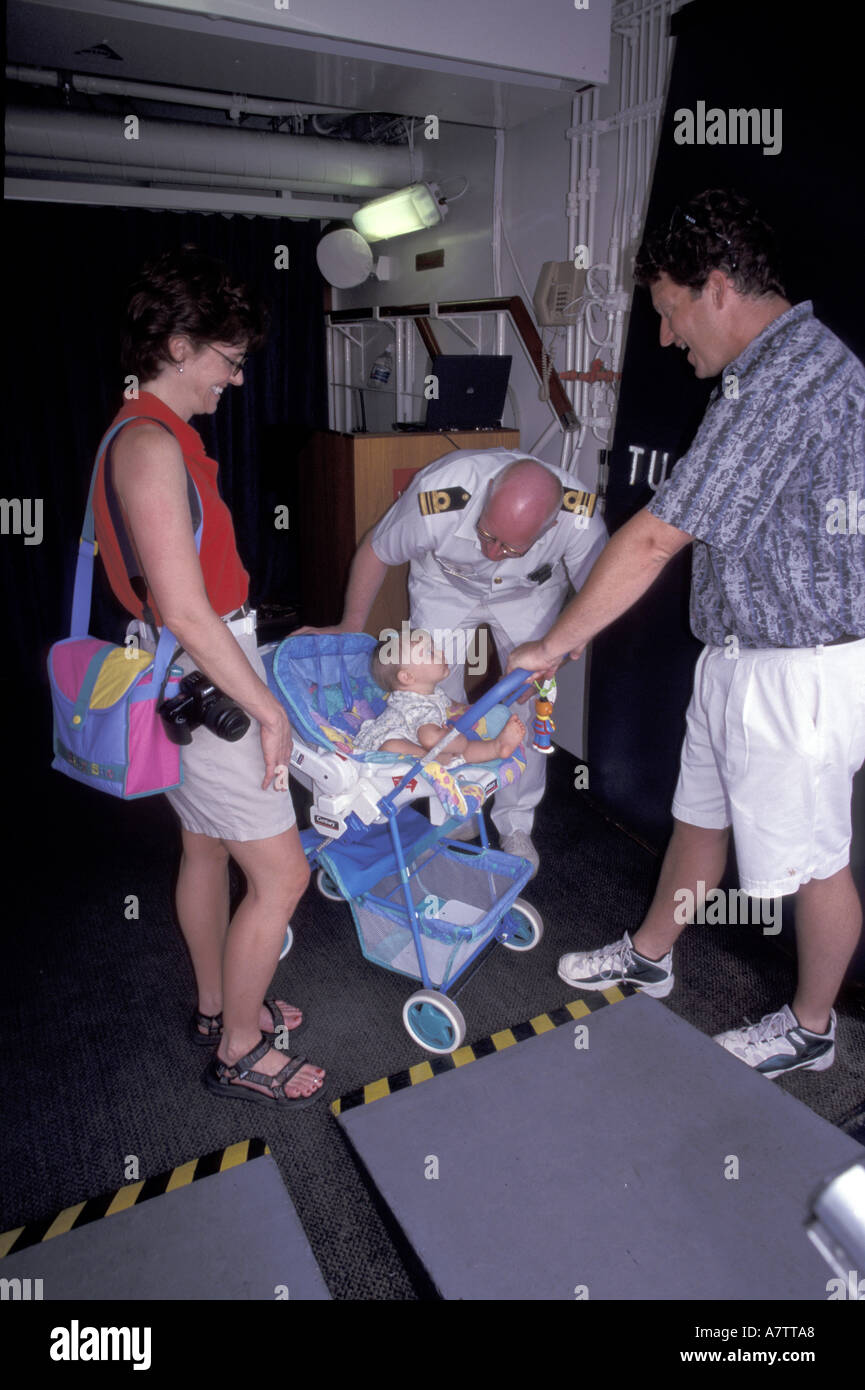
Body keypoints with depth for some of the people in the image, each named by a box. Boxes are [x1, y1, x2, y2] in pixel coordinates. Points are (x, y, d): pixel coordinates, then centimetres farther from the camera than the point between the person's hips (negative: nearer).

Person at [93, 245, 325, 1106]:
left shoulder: (154, 436, 11)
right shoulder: (152, 445, -21)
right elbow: (187, 613, -26)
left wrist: (254, 672, 19)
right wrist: (267, 708, -18)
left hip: (189, 678, 11)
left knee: (205, 849, 21)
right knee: (280, 873, 0)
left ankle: (218, 1007, 41)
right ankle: (239, 1052, 19)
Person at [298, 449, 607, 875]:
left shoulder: (579, 518, -38)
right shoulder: (438, 497, -41)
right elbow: (375, 551, -19)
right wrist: (351, 627, -8)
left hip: (529, 593, 1)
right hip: (445, 587, 0)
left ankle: (515, 824, 13)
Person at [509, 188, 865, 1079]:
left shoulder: (790, 378, -23)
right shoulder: (775, 363, 11)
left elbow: (655, 538, -25)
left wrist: (553, 645, -16)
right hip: (740, 654, 10)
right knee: (699, 815, 21)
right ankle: (649, 956, 41)